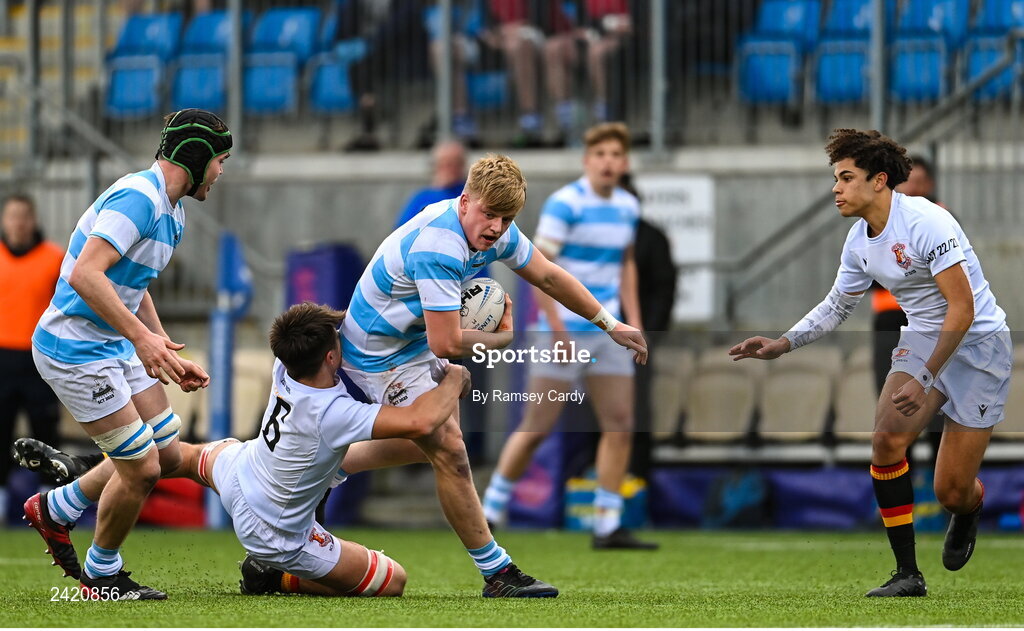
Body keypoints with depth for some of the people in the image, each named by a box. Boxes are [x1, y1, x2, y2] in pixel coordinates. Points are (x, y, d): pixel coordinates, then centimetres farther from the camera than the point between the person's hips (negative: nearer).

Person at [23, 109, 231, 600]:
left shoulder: (171, 214, 13)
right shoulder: (138, 198, -20)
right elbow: (86, 274, -30)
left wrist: (171, 358, 21)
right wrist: (141, 337, -34)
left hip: (117, 348, 10)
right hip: (76, 351, -10)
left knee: (167, 454, 10)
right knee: (142, 466, -7)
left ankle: (55, 509, 27)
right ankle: (102, 575, 14)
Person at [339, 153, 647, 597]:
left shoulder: (494, 230, -8)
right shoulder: (438, 248, -36)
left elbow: (548, 277, 8)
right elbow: (446, 344, -35)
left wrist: (609, 325, 10)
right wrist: (506, 338, -17)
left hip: (414, 340, 10)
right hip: (380, 355, -10)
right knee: (449, 448, -13)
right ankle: (497, 574, -8)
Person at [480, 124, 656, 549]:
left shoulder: (627, 207, 10)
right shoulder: (565, 203, -12)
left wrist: (633, 318, 14)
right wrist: (557, 327, -18)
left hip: (606, 332, 7)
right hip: (566, 330, -7)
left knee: (620, 426, 1)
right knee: (538, 427, -4)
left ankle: (607, 527, 5)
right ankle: (491, 511, 9)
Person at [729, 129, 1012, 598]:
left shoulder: (925, 222, -24)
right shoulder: (860, 241, 1)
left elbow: (962, 309, -25)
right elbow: (837, 306, 18)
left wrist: (925, 377, -26)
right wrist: (783, 344, 5)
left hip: (977, 343, -7)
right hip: (921, 338, 7)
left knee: (952, 494, -7)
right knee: (886, 439, -18)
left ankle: (970, 506, 34)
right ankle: (908, 575, -8)